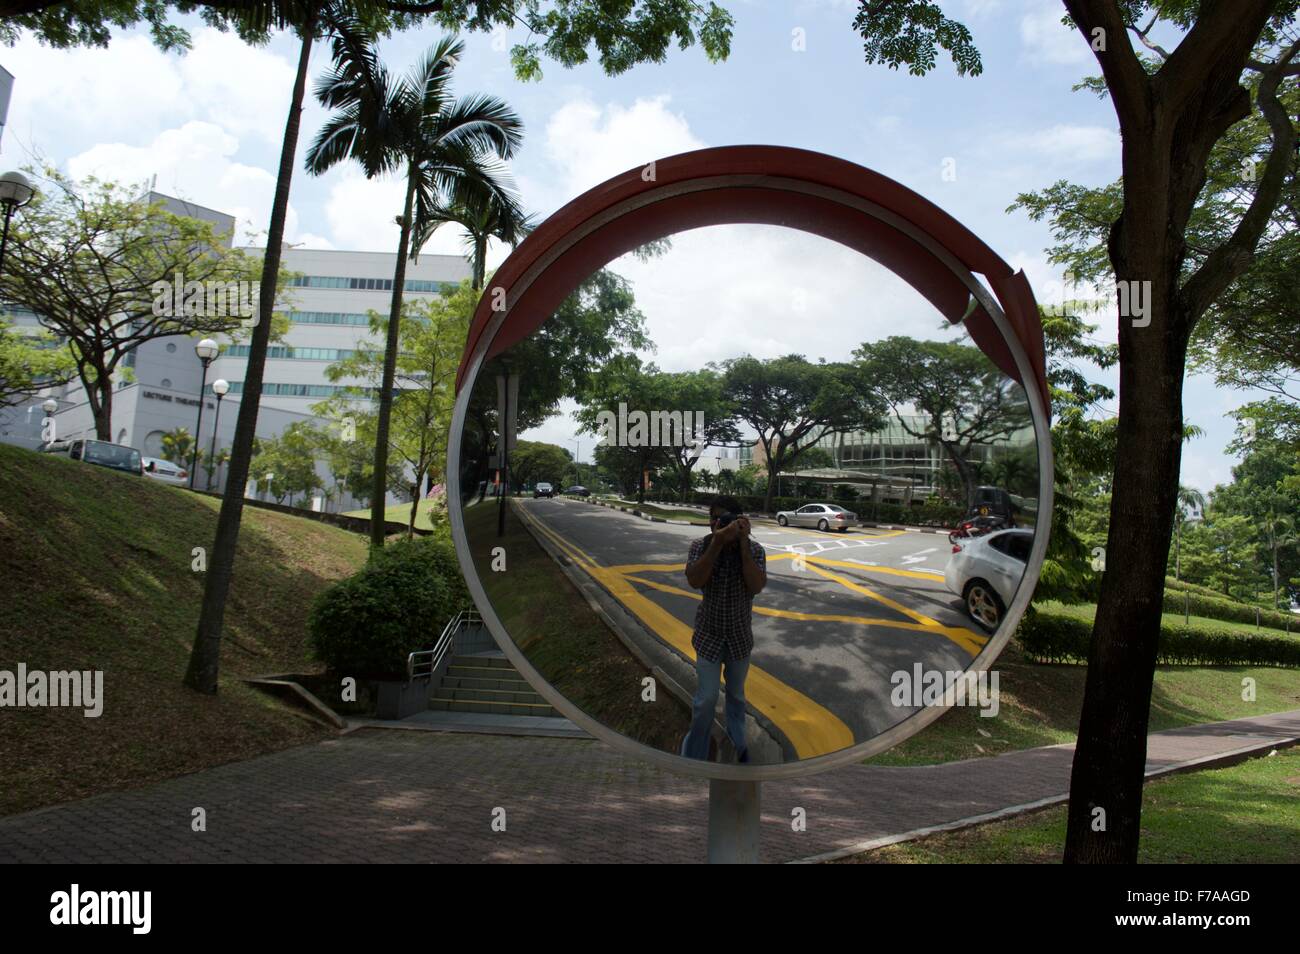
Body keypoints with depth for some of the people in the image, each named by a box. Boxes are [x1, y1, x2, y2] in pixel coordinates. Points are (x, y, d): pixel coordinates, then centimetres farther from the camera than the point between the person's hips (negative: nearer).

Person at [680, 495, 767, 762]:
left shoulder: (754, 550, -15)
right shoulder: (701, 545, -14)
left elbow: (756, 586, -29)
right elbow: (695, 581, -29)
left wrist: (743, 543, -32)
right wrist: (717, 543, -36)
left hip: (740, 635, 1)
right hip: (709, 635, -1)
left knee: (736, 692, 22)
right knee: (706, 697, 3)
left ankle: (738, 738, 48)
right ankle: (694, 752, 26)